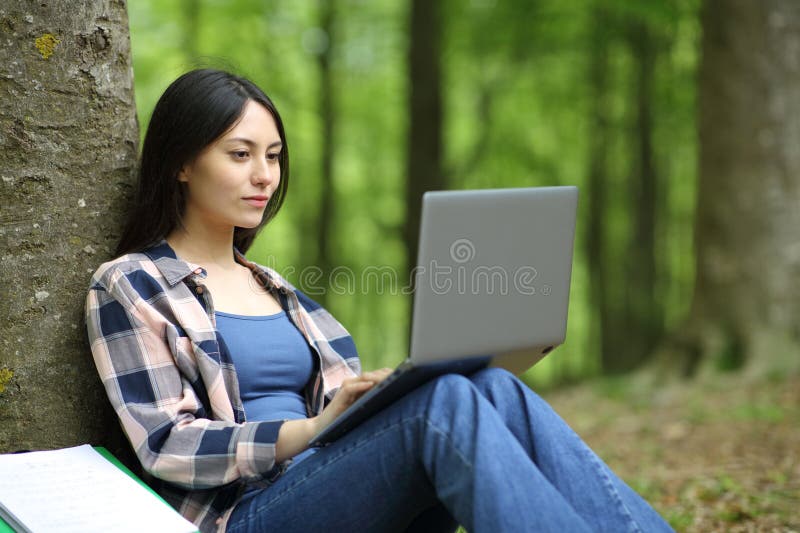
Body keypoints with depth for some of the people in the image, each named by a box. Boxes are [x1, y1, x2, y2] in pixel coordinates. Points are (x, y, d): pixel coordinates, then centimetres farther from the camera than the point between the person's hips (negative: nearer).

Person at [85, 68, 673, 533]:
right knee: (443, 401, -32)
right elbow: (166, 445, -7)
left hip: (338, 481, 6)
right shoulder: (129, 286, 5)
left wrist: (381, 392, -3)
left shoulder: (271, 285, 26)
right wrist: (311, 429, -20)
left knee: (493, 389, -24)